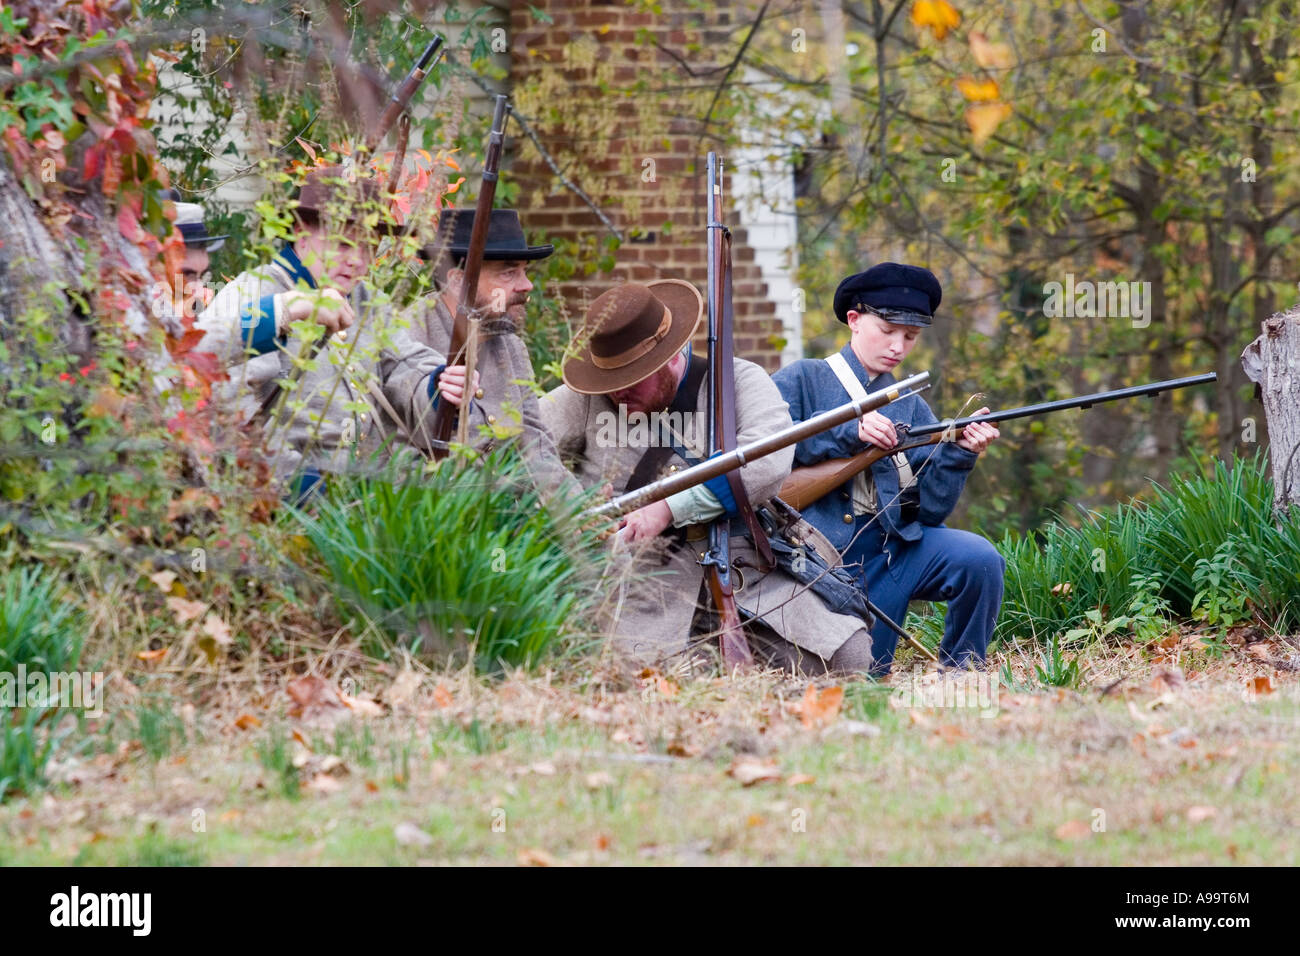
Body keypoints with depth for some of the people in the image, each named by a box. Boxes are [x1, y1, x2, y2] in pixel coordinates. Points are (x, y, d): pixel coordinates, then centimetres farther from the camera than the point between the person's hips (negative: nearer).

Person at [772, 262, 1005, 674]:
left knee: (978, 559, -23)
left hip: (891, 548, 3)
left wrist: (959, 454, -13)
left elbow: (929, 510, 4)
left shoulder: (910, 408, 15)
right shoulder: (802, 381, 5)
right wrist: (848, 432, -19)